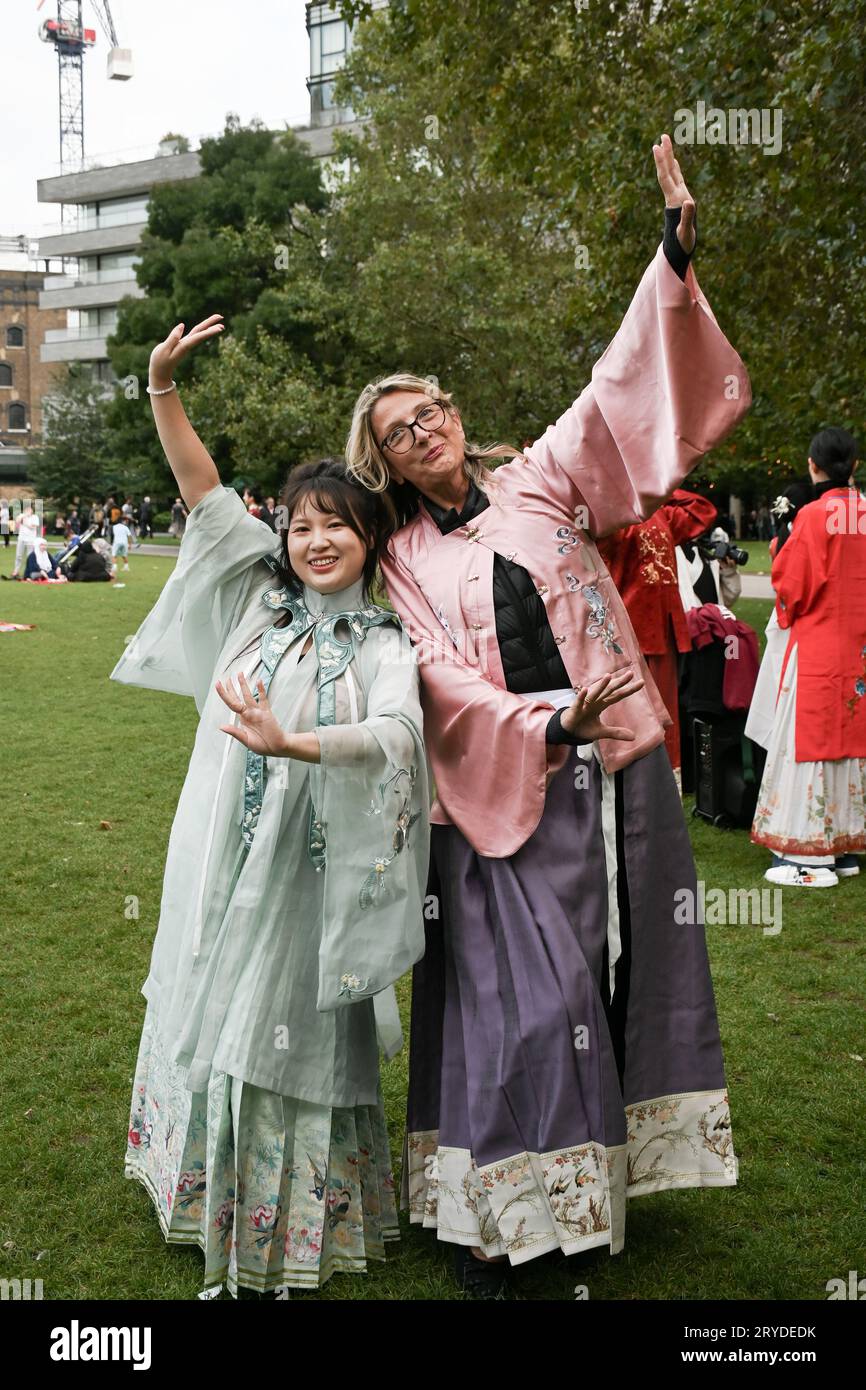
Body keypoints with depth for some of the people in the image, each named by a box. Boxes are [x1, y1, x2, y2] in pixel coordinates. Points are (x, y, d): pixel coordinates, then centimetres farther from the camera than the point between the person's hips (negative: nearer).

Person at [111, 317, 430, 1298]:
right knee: (211, 1009, 17)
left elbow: (396, 734, -25)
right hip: (221, 856, 4)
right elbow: (204, 490, 1)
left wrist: (290, 742, -38)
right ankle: (209, 1189, 41)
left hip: (309, 868, -4)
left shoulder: (382, 644, -6)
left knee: (292, 1027, 7)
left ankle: (292, 1226, 28)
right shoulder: (261, 593, 5)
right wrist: (162, 388, -8)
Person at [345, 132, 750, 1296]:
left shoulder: (543, 481, 8)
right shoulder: (404, 561, 4)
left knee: (621, 972, 9)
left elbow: (625, 390, -4)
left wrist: (675, 256, -15)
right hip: (503, 789, -2)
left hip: (618, 773, 3)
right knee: (520, 995, -3)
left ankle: (596, 1172, 27)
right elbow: (446, 685, -7)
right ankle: (495, 1209, 11)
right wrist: (550, 725, -24)